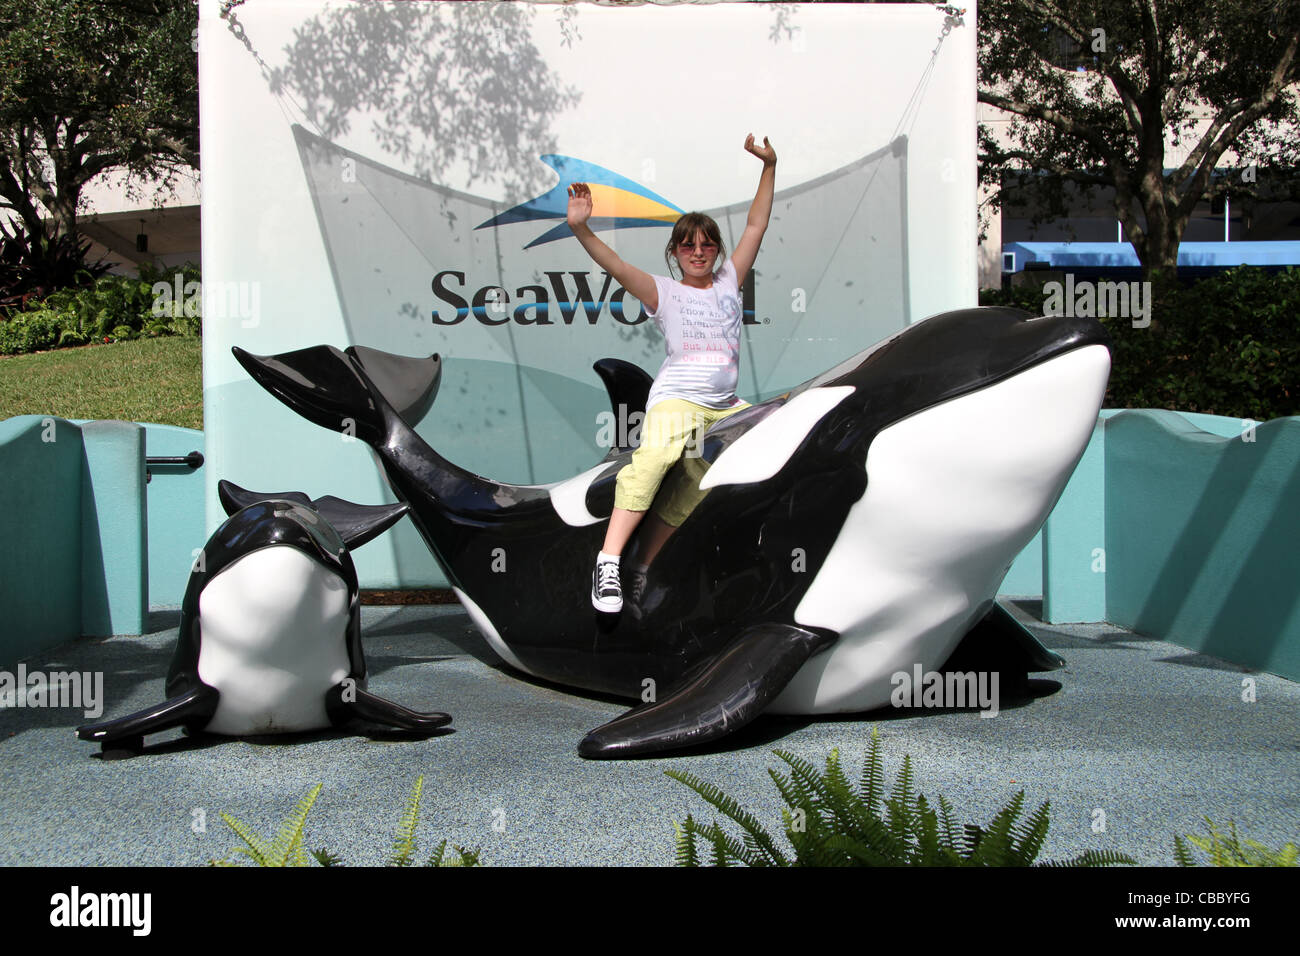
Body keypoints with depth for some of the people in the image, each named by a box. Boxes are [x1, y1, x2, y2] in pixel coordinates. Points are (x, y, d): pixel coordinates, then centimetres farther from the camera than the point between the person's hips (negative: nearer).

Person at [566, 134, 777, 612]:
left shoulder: (729, 282, 17)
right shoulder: (664, 291, 6)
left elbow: (755, 226, 17)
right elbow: (617, 267, -9)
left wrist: (769, 166, 14)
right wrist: (581, 229, -25)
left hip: (726, 404, 6)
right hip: (677, 398, -6)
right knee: (656, 455, -34)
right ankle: (608, 560, -37)